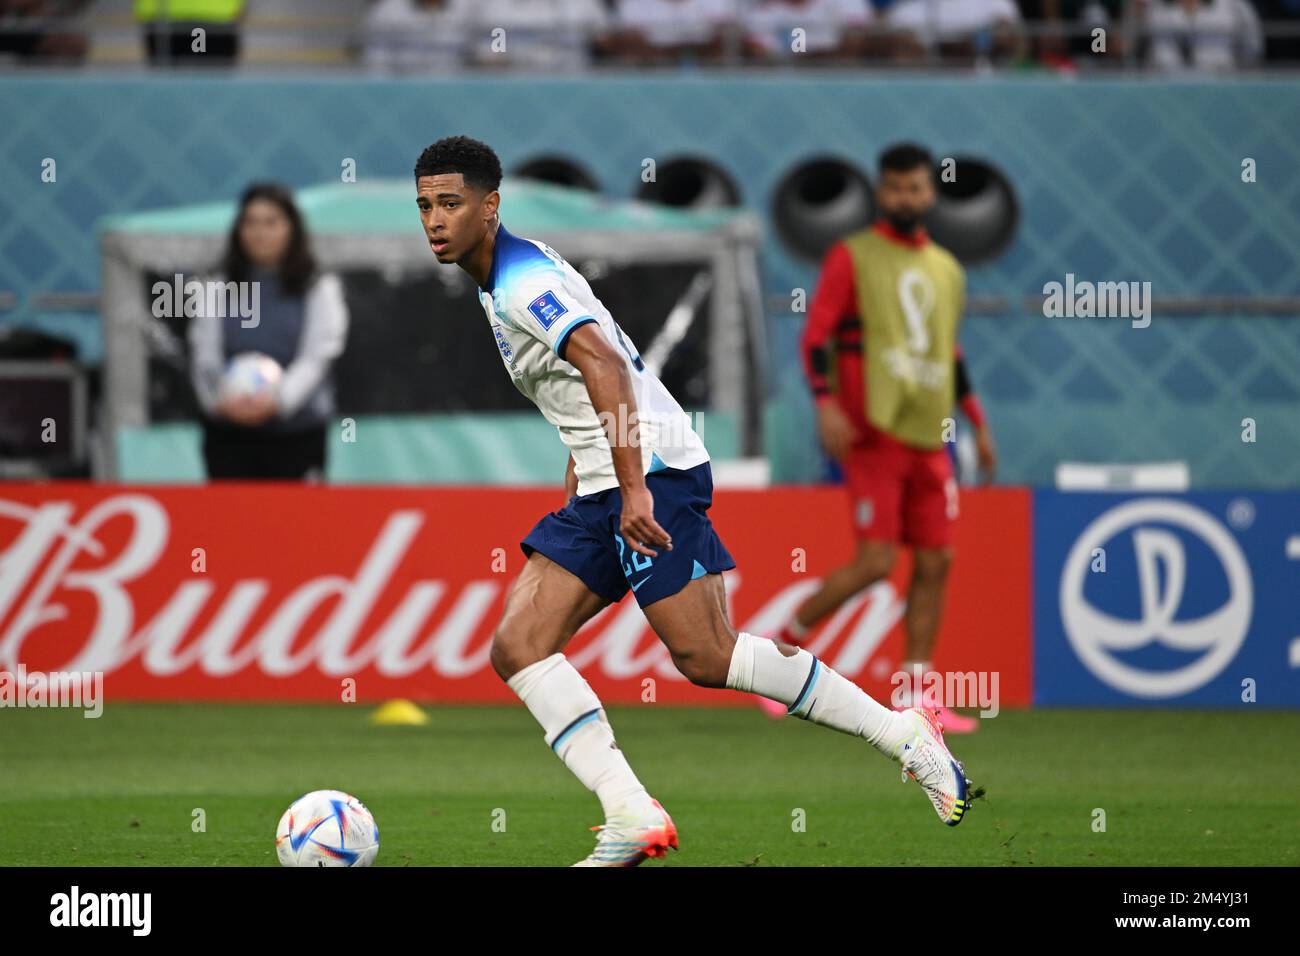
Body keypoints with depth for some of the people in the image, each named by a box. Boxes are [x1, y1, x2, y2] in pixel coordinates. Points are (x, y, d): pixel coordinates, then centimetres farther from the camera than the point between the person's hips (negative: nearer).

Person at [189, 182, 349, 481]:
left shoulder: (320, 289, 5)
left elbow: (315, 358, -6)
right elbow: (205, 358, 2)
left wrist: (277, 400, -25)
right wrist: (220, 400, -20)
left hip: (297, 436, -2)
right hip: (228, 435, 2)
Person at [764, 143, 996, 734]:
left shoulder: (946, 271, 16)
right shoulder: (852, 257, -2)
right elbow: (815, 337, -6)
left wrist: (978, 423, 23)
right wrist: (826, 404, -20)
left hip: (928, 439, 6)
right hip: (873, 433, -6)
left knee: (935, 563, 1)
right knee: (876, 561, -15)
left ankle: (915, 697, 5)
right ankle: (784, 644, 3)